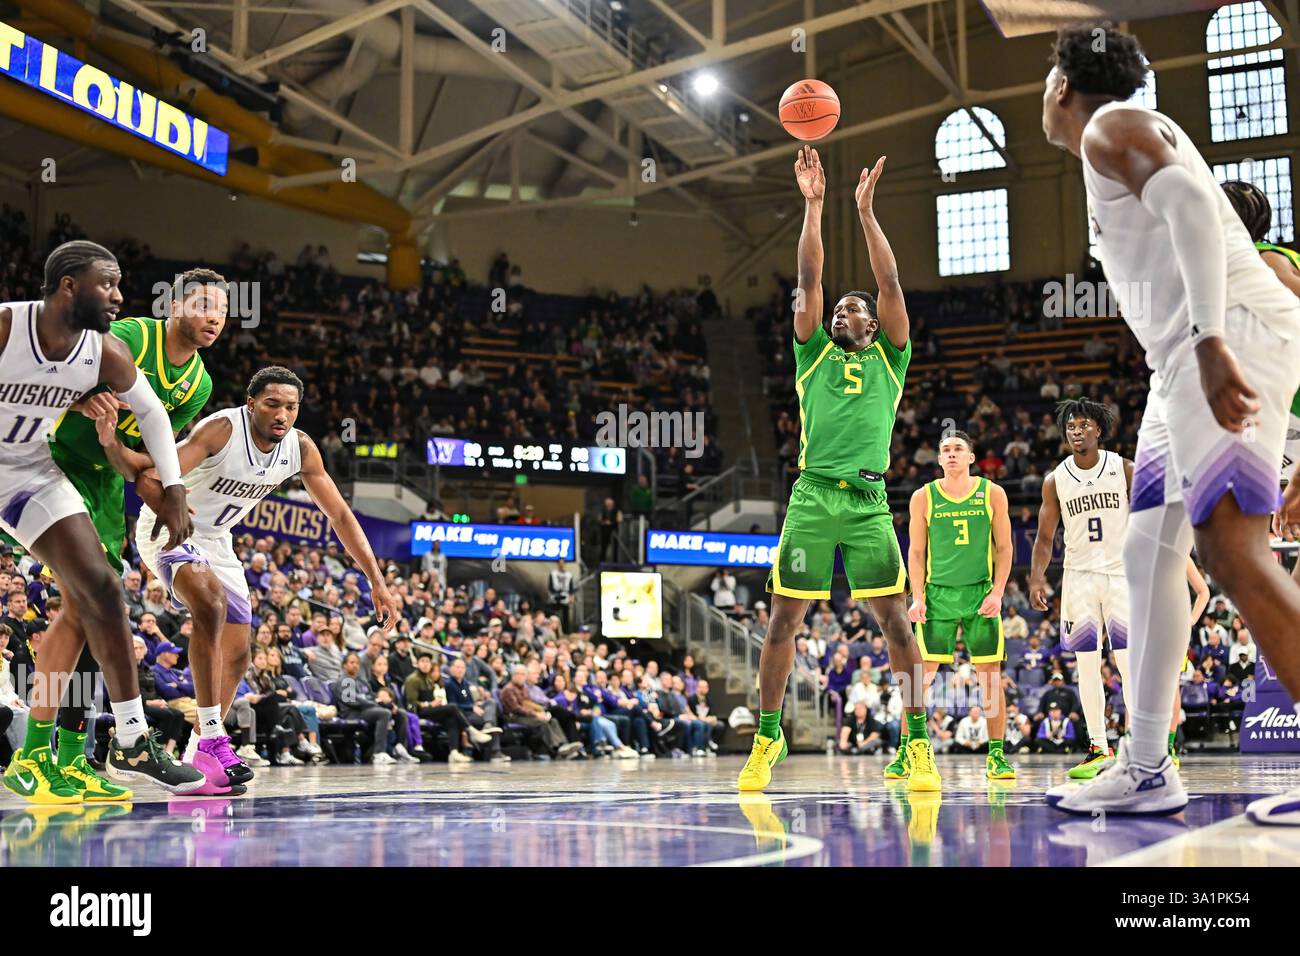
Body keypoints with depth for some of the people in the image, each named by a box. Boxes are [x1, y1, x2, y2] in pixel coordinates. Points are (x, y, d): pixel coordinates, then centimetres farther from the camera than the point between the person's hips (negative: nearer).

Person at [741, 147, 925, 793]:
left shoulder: (888, 357, 18)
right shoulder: (814, 353, 19)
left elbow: (890, 284, 10)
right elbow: (809, 281, 11)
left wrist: (867, 212, 8)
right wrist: (813, 206, 7)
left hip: (868, 502, 0)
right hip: (813, 497, 1)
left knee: (895, 620, -5)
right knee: (784, 619, 0)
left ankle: (919, 740, 1)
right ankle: (768, 737, 10)